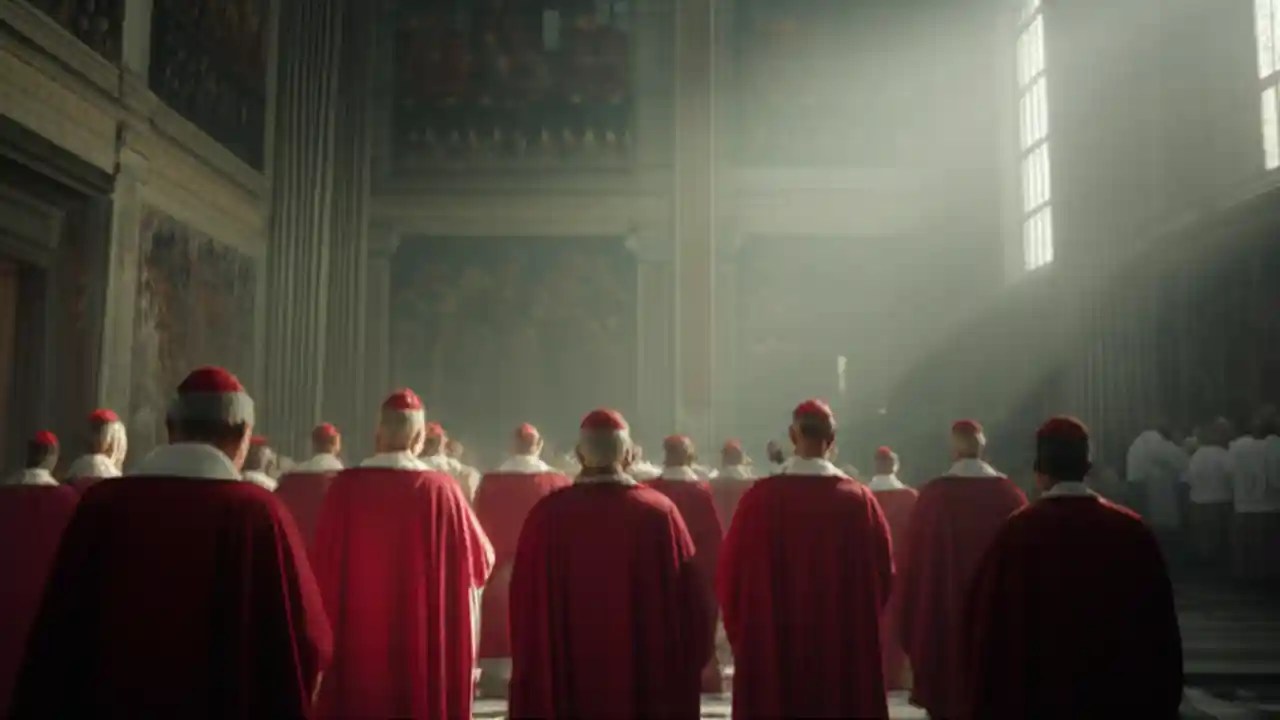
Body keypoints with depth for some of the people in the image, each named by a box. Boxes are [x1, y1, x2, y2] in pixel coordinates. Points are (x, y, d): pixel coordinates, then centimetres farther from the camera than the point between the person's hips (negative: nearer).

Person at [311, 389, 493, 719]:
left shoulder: (344, 487, -6)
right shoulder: (440, 489, -8)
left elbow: (321, 564, 4)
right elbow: (480, 562, 3)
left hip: (354, 640, 1)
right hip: (427, 643, -1)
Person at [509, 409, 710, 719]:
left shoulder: (547, 514, -8)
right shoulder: (659, 512, -7)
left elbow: (526, 602, 0)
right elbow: (687, 599, -2)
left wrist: (530, 670, 12)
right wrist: (690, 664, 11)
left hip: (565, 682, 0)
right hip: (649, 681, 0)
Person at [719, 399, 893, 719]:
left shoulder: (759, 497, -10)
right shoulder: (860, 500, -6)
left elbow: (731, 572, -3)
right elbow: (883, 577, 2)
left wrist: (742, 632, 12)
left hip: (769, 644, -1)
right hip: (845, 648, 1)